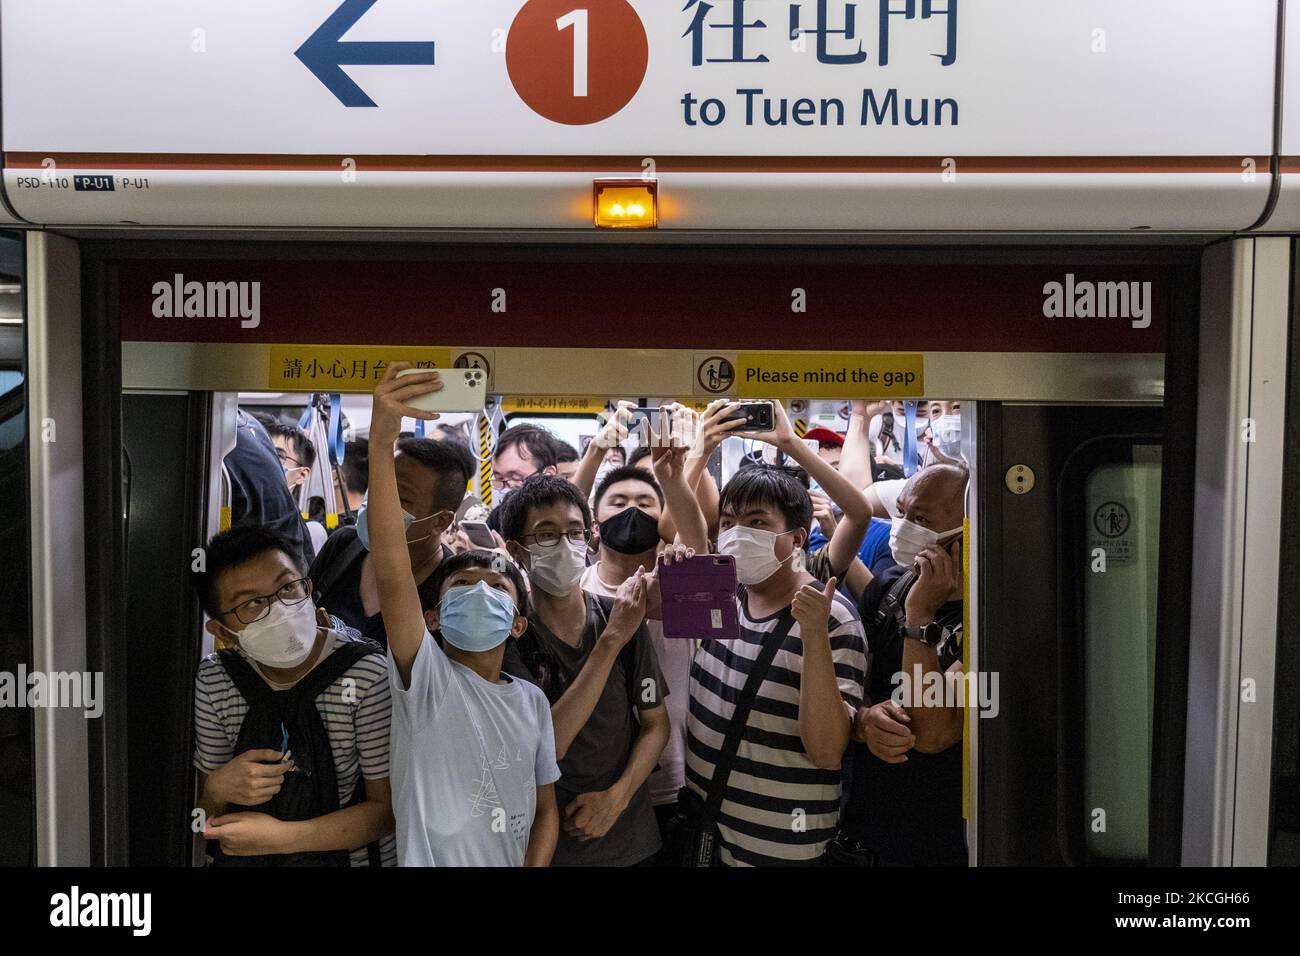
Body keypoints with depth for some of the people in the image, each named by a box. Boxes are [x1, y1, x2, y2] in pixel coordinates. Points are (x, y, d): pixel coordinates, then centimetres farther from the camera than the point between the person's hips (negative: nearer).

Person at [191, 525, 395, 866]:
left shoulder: (368, 675, -17)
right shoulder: (212, 682, -4)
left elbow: (387, 807, -14)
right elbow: (205, 819, 4)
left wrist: (281, 836, -22)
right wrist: (216, 790, -17)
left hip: (352, 855, -2)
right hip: (241, 856, 3)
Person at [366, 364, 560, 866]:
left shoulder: (533, 701, 1)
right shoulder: (426, 679, -14)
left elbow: (545, 811, 8)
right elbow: (392, 573, -29)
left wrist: (535, 865, -13)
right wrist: (381, 445, -40)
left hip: (516, 861, 5)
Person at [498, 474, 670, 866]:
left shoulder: (621, 617, -6)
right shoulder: (509, 634, -15)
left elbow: (656, 723, 0)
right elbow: (549, 744, -25)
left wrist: (616, 796, -14)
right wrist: (611, 640, -27)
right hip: (545, 846, -2)